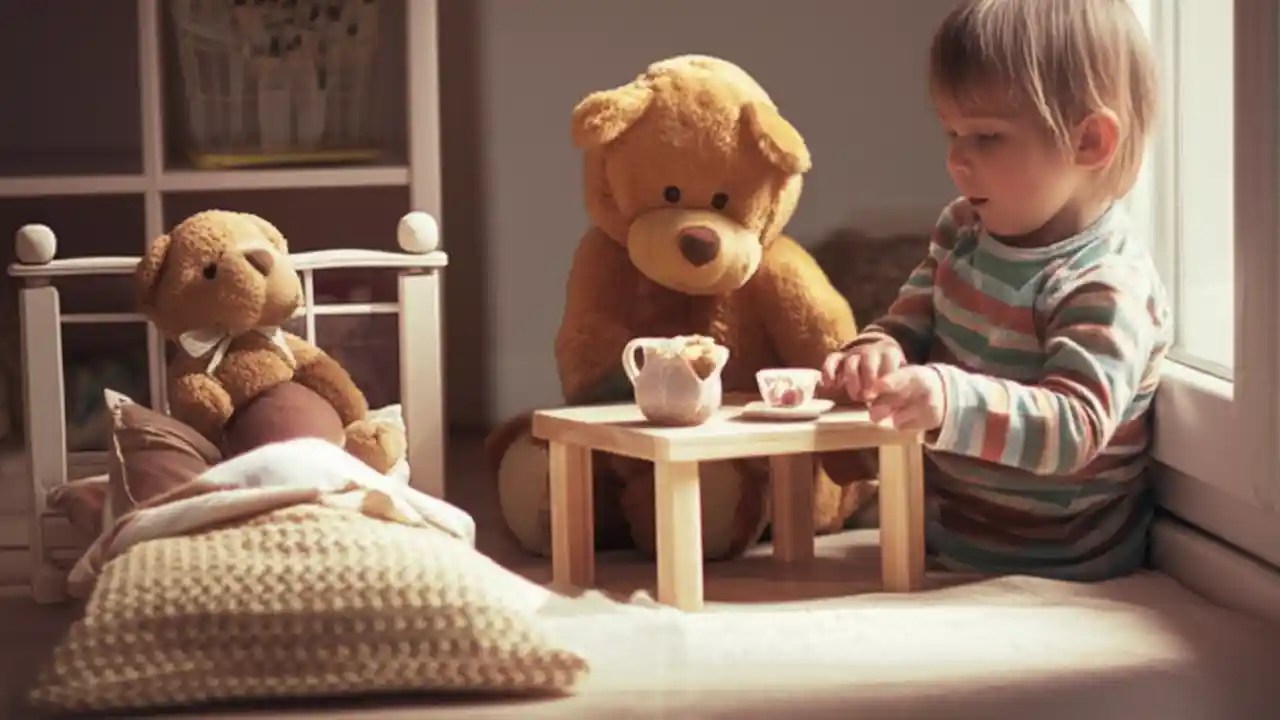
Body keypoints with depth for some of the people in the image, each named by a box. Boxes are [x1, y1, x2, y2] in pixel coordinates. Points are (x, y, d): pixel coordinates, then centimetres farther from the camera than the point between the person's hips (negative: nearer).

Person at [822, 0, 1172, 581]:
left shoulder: (1108, 286, -21)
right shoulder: (963, 229, 5)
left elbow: (1074, 427, -30)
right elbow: (911, 322, 11)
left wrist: (951, 400, -46)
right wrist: (879, 351, -15)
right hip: (938, 523, 8)